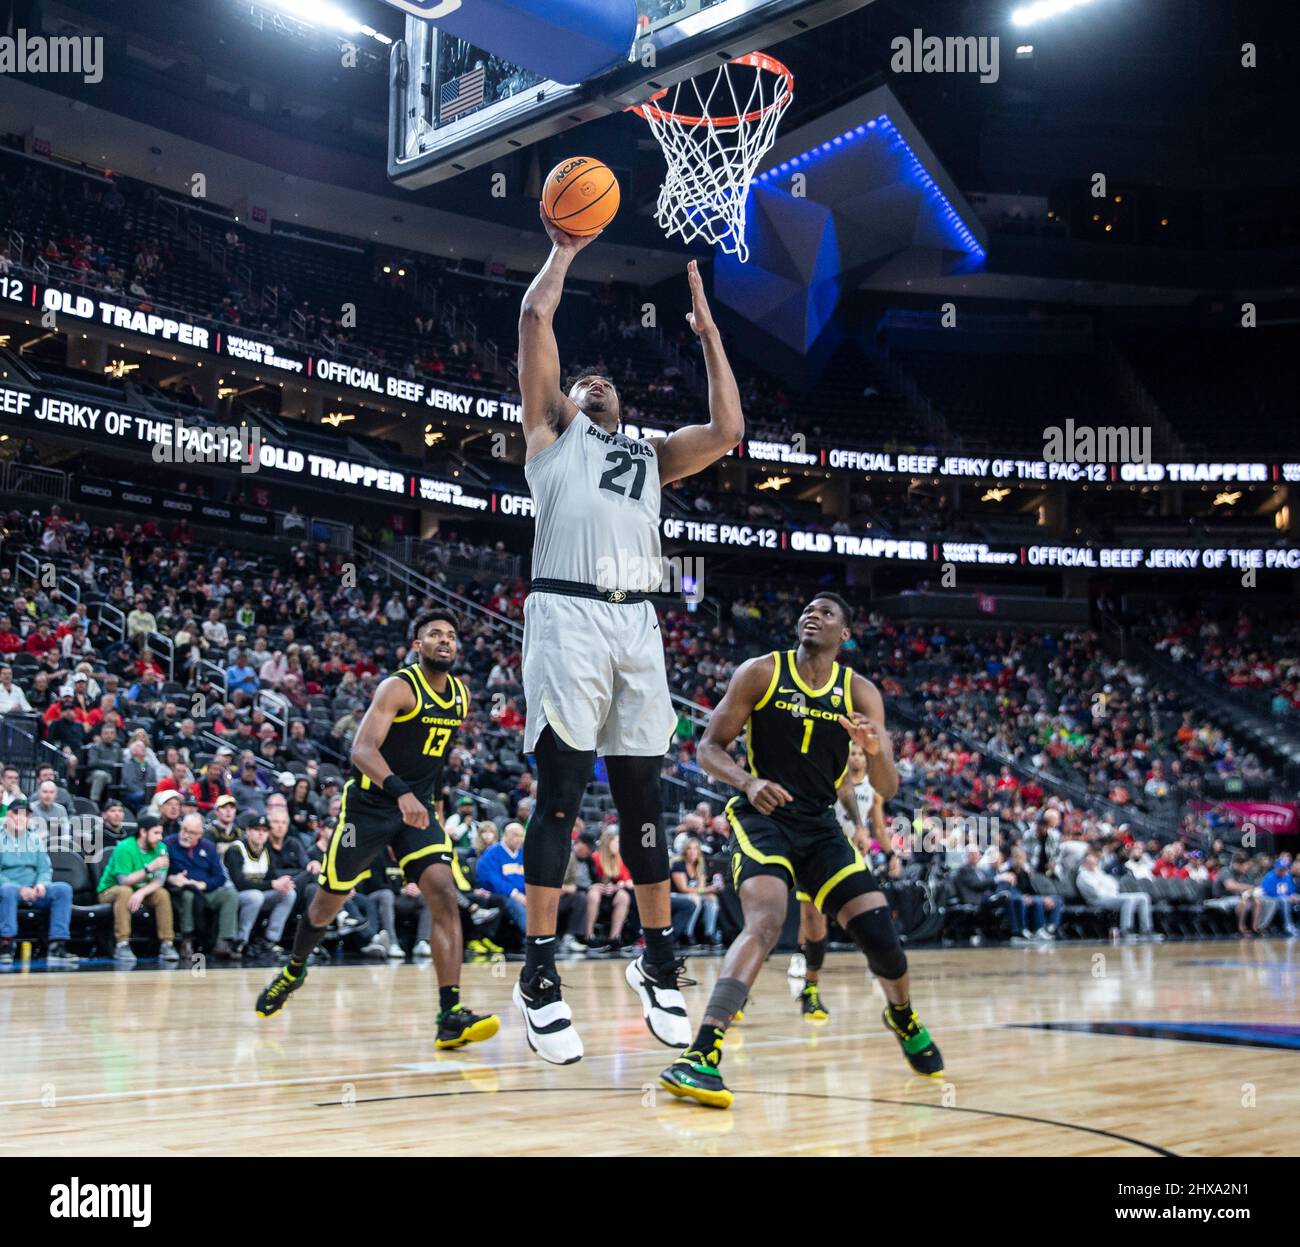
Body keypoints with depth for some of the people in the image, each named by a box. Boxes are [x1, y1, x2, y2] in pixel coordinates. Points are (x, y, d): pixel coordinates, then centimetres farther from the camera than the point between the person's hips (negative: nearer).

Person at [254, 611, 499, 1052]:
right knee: (329, 901, 11)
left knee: (444, 896, -17)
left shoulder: (461, 696, 5)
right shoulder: (399, 688, -16)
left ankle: (451, 1017, -22)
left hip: (418, 807, 4)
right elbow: (362, 748, -30)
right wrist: (399, 791, -45)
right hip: (368, 804, -4)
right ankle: (294, 970, 42)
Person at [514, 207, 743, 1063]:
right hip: (569, 616, -4)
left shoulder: (652, 455, 28)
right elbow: (536, 320, 8)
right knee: (562, 790, -8)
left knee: (643, 796, 8)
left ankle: (659, 966, 16)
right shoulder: (553, 432, 17)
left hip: (639, 624, 5)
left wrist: (708, 332, 20)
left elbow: (728, 430, 14)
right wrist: (565, 251, 20)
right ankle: (541, 977, -4)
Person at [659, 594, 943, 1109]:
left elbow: (887, 789, -1)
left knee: (880, 933, -3)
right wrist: (748, 782, -23)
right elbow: (710, 748, -3)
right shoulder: (761, 672, -4)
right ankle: (700, 1055, -36)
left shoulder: (860, 693, 2)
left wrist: (875, 750, -23)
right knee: (764, 923, -29)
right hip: (762, 816, -4)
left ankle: (903, 1018, 31)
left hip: (820, 824, 4)